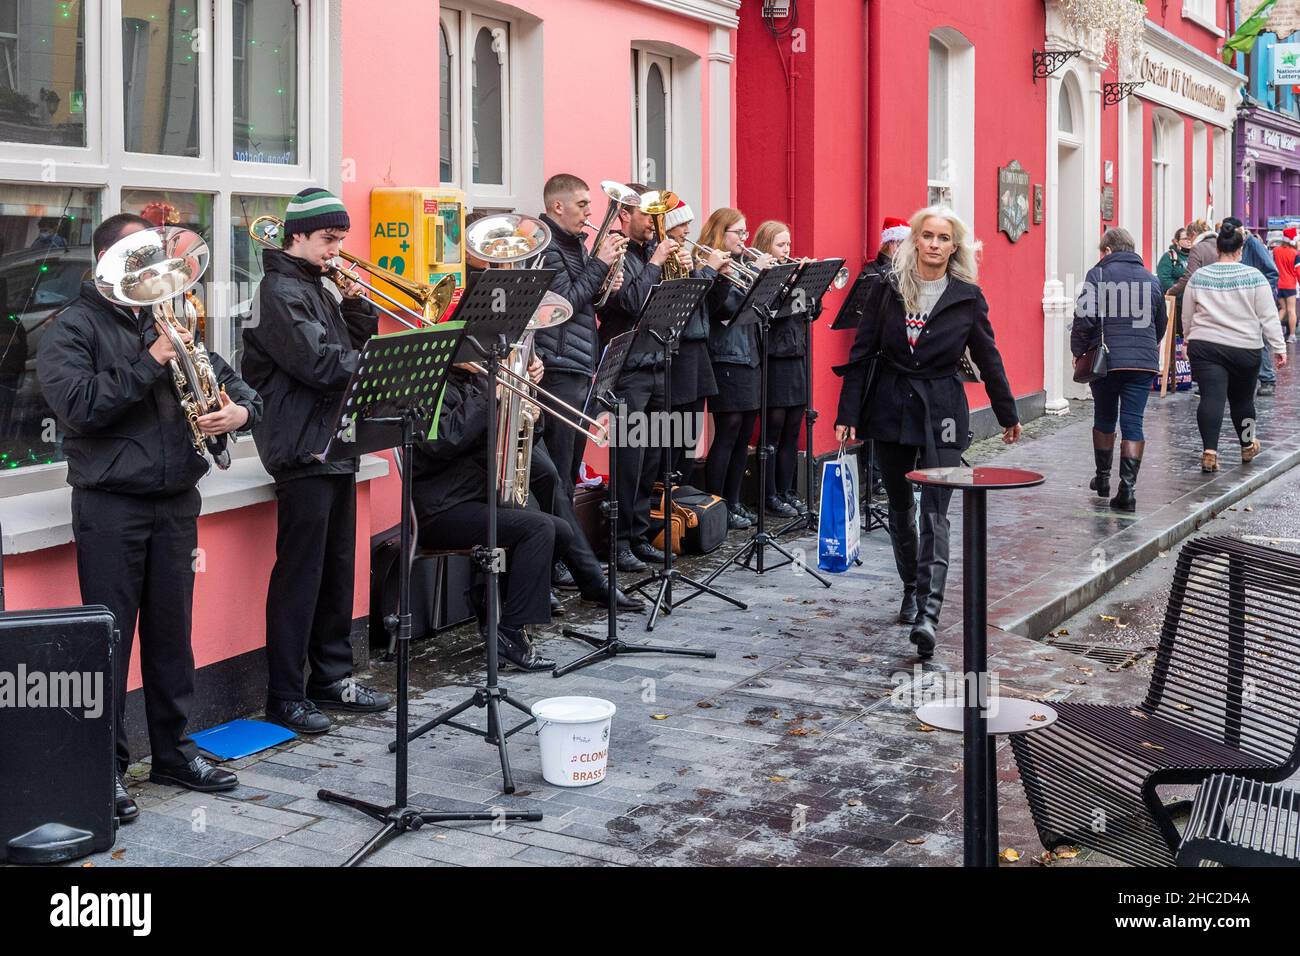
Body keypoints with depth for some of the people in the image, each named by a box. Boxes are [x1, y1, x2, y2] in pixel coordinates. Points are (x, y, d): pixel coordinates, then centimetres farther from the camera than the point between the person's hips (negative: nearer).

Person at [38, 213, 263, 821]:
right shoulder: (73, 329, -3)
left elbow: (228, 380, 18)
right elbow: (78, 405, -18)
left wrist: (241, 411, -5)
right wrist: (149, 365, -19)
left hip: (176, 502, 5)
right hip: (110, 505, -5)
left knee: (172, 631, 11)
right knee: (110, 635, -1)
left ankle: (172, 751, 23)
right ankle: (107, 766, 7)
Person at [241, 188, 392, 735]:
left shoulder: (317, 288, 17)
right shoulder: (280, 291, -11)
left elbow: (355, 346, 15)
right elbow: (321, 364, -21)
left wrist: (357, 304, 0)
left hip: (336, 444, 9)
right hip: (301, 449, -9)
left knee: (337, 567, 13)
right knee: (300, 572, -5)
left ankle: (333, 678, 23)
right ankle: (284, 696, 2)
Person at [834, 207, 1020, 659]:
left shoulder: (967, 297, -1)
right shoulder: (890, 289, 1)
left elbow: (988, 358, 8)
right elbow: (861, 354, 2)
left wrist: (1008, 414, 14)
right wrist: (847, 414, -2)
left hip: (942, 412, -2)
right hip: (891, 406, 2)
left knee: (934, 513, -12)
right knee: (900, 508, 14)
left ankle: (928, 614, -19)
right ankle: (912, 589, 34)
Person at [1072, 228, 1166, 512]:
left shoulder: (1098, 274, -3)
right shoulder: (1151, 280, 11)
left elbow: (1085, 317, -14)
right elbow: (1161, 323, 20)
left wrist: (1078, 351, -1)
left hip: (1106, 360, -2)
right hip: (1143, 362, 2)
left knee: (1104, 419, 17)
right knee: (1133, 424, 1)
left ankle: (1103, 478, 30)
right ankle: (1127, 487, -9)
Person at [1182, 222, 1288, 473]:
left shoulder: (1198, 277, 2)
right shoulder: (1254, 277, -4)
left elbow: (1187, 317, 12)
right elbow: (1269, 317, -3)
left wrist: (1190, 340, 29)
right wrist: (1279, 347, 3)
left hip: (1204, 347, 0)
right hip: (1245, 349, 0)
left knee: (1212, 397, -7)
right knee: (1242, 398, 16)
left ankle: (1209, 450, -24)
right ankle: (1248, 447, 35)